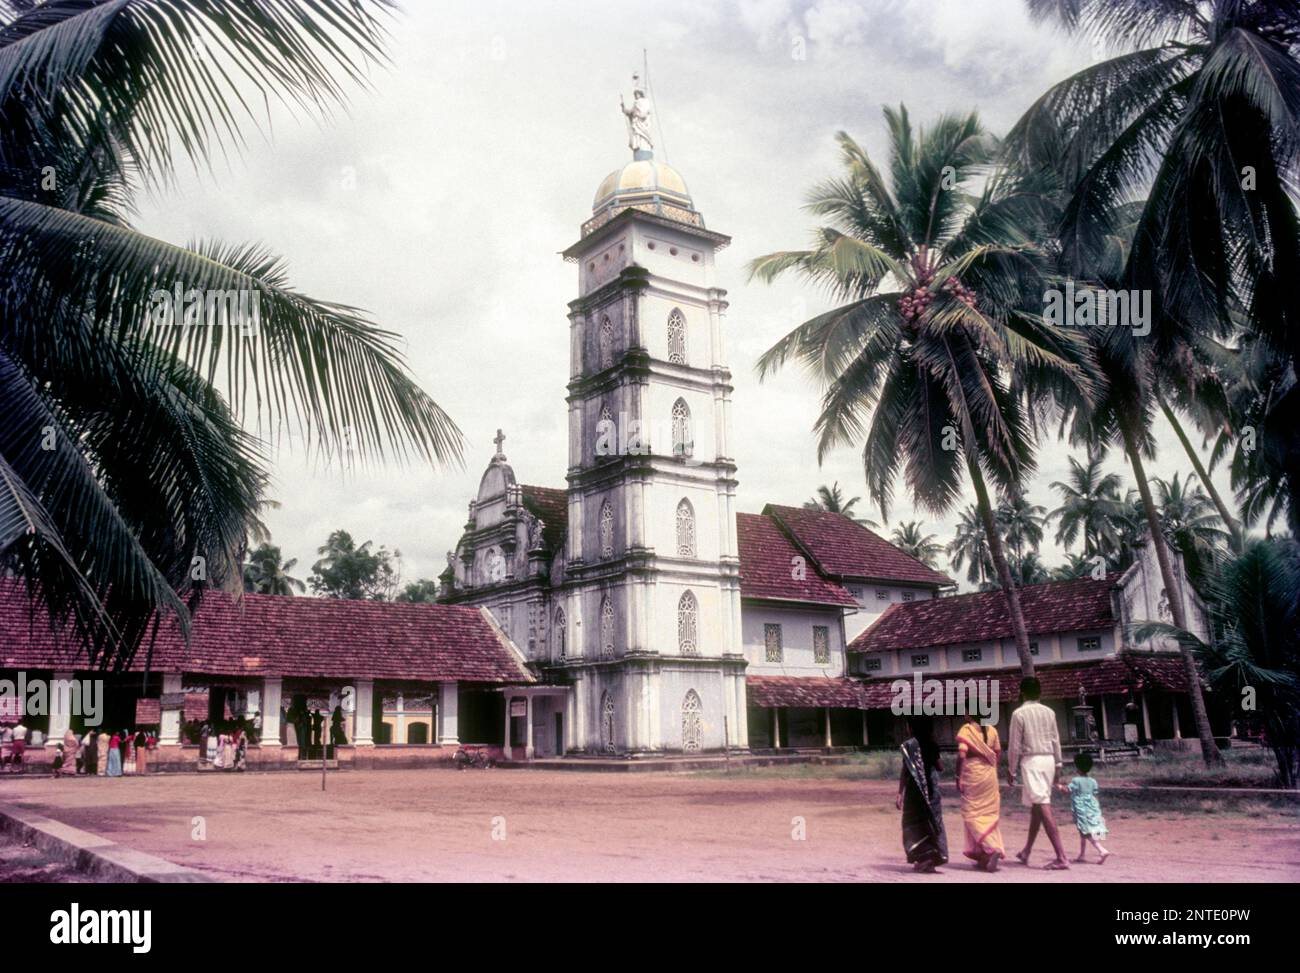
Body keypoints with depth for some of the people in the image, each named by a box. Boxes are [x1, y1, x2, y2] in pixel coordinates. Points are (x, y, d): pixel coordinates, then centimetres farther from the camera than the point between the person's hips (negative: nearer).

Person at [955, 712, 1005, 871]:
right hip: (990, 775, 5)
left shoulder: (966, 730, -9)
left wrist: (958, 777, -10)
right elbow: (998, 753, 9)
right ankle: (984, 857, 14)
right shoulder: (992, 730, 6)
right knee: (989, 815, 12)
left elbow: (961, 755, -17)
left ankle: (992, 849, -16)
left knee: (972, 815, 2)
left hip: (972, 775, -5)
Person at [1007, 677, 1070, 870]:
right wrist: (1058, 766, 17)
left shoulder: (1019, 713, -8)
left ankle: (1061, 856, -17)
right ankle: (1026, 852, 29)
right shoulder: (1049, 712, 8)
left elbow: (1014, 745, -7)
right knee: (1037, 805, 17)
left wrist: (1011, 770, 2)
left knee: (1042, 807, -10)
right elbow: (1056, 741, 10)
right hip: (1049, 759, 7)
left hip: (1031, 760, -7)